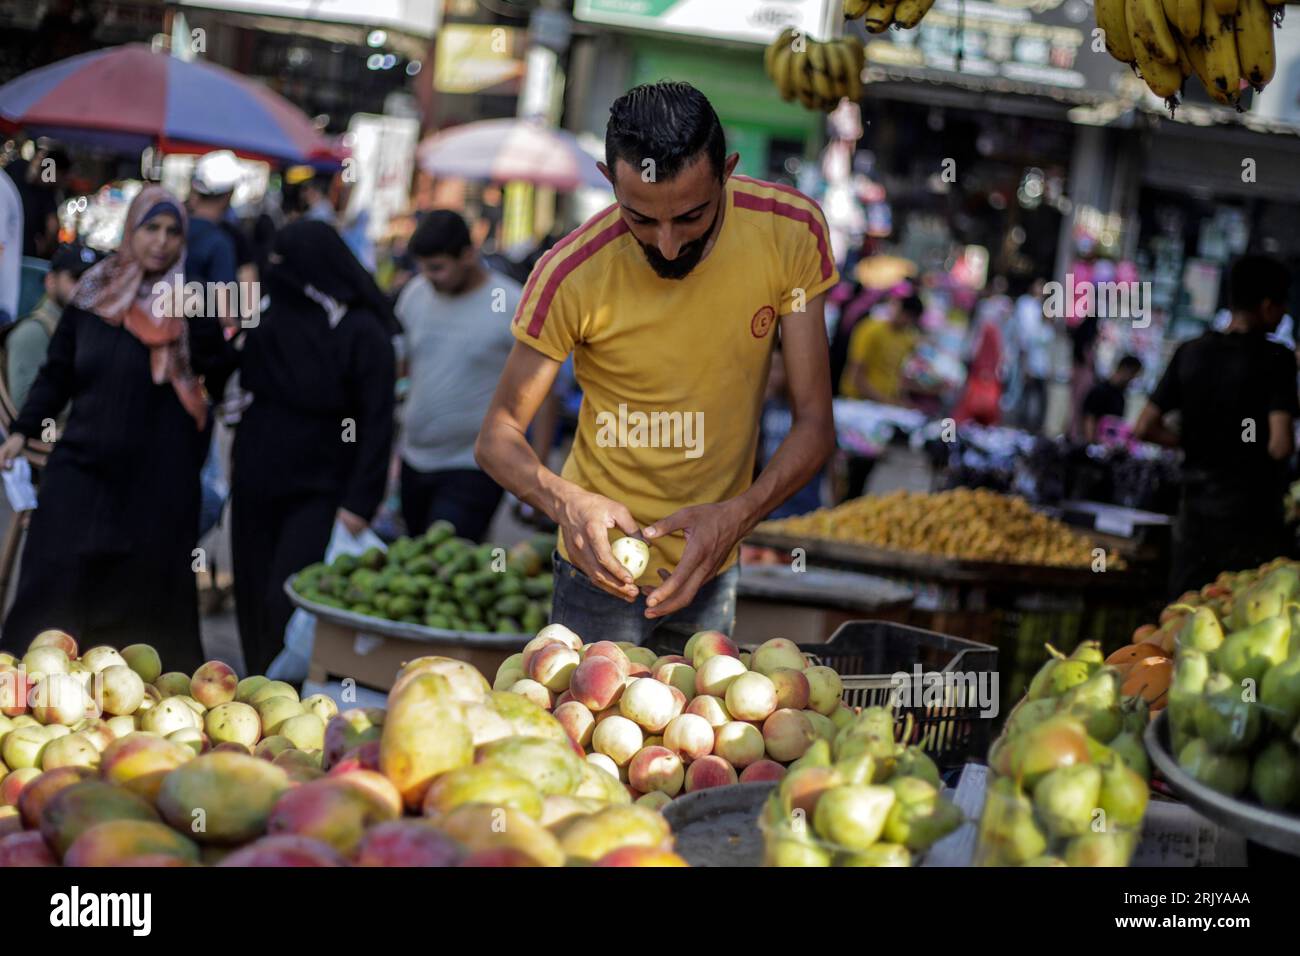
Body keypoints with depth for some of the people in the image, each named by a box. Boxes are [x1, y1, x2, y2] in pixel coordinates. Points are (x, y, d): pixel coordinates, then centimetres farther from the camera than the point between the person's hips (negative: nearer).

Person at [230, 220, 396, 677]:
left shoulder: (362, 331, -11)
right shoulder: (271, 311, 7)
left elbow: (377, 422, -12)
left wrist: (359, 502, -16)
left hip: (318, 490, -6)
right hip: (257, 481, 6)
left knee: (287, 602, -13)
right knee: (255, 598, 9)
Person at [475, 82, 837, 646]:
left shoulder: (791, 231, -16)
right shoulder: (573, 275, -22)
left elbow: (814, 424, -11)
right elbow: (497, 437, -14)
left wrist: (738, 514, -29)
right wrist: (565, 501, -35)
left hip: (715, 566, 3)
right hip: (606, 563, -3)